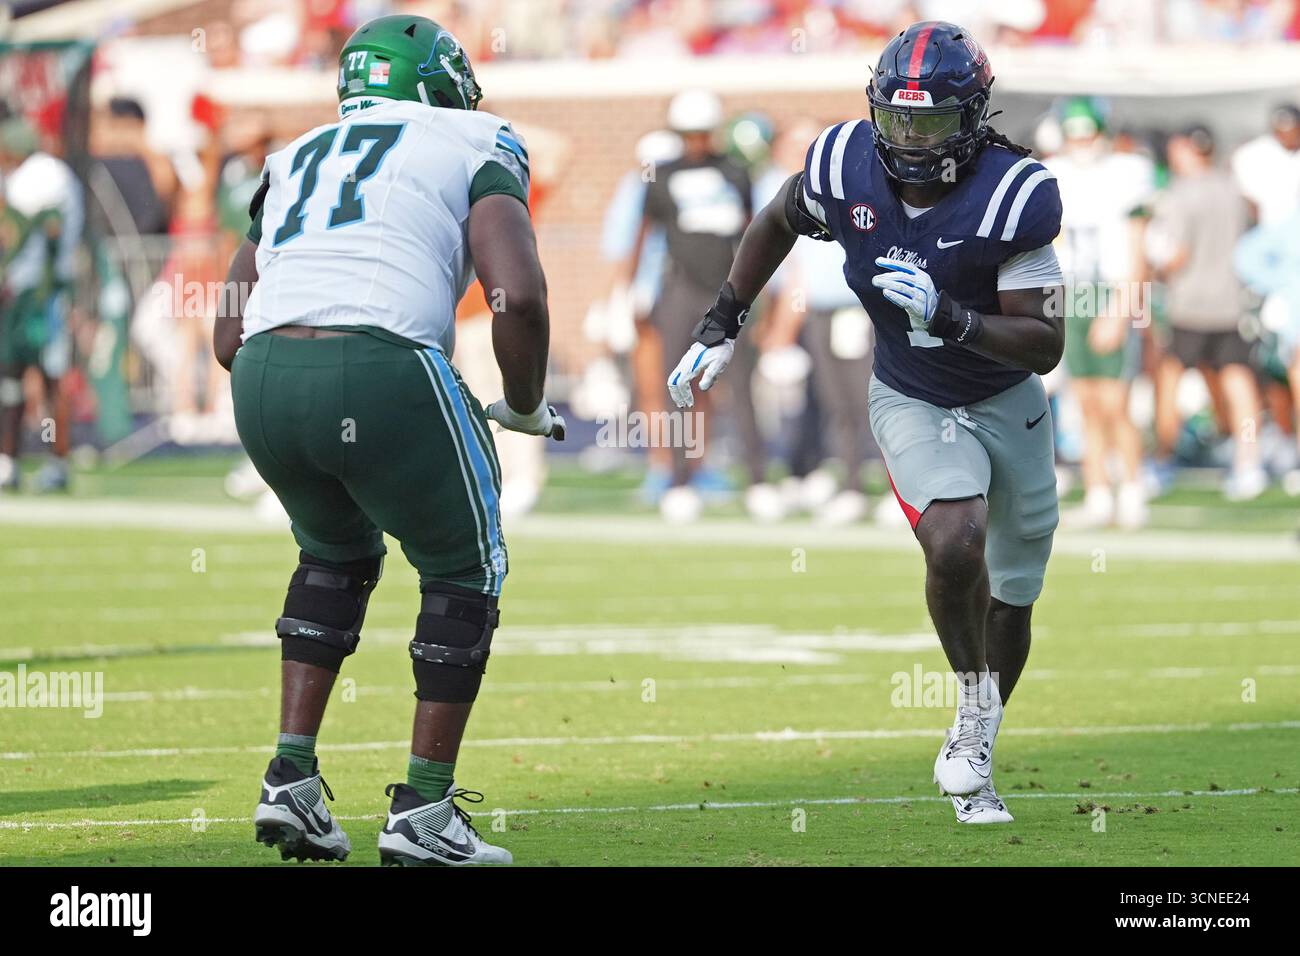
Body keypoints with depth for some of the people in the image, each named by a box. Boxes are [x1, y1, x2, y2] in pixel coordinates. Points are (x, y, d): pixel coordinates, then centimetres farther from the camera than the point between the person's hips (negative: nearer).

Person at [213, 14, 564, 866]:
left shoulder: (296, 162, 29)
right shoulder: (474, 148, 13)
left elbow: (230, 337, 24)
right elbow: (519, 295, -4)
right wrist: (526, 406, 13)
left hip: (264, 381, 5)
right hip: (384, 372, -5)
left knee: (338, 555, 32)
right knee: (465, 571, 18)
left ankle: (291, 779, 22)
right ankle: (422, 813, 14)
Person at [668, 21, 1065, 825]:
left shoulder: (1013, 198, -27)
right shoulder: (847, 167, -19)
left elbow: (1046, 344, -26)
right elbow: (778, 223, 5)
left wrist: (946, 315, -40)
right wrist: (721, 328, 2)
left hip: (1007, 403, 0)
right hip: (912, 403, 0)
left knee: (1011, 594, 13)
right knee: (956, 547, -28)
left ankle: (977, 755, 36)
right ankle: (975, 704, -2)